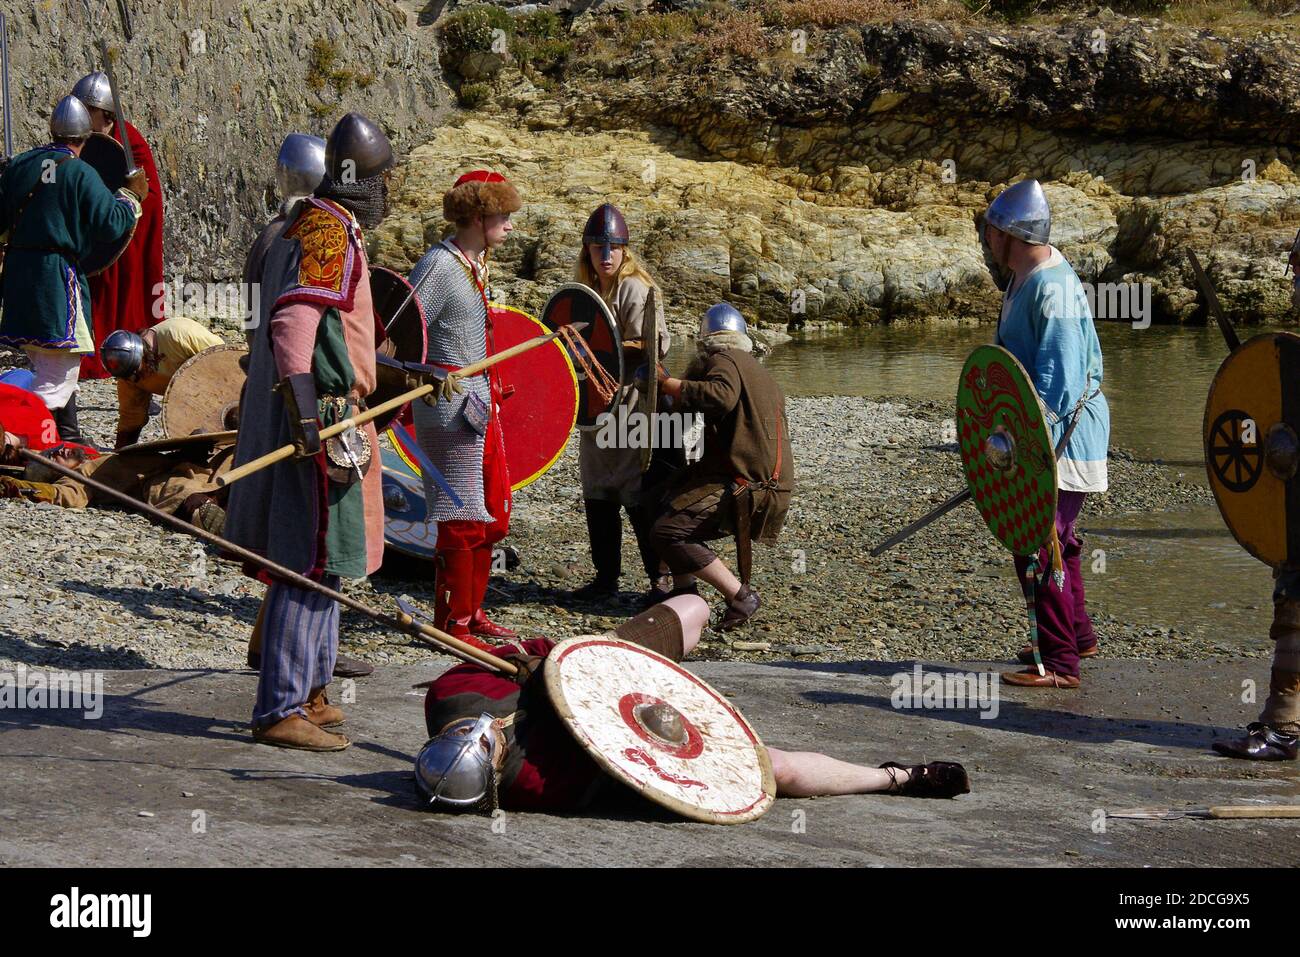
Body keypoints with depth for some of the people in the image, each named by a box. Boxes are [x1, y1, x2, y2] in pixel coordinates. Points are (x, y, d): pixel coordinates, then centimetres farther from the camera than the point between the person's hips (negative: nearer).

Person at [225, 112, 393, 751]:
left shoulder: (311, 226, 19)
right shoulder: (330, 232, -13)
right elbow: (291, 321, -26)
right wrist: (305, 409, -33)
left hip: (316, 418, 11)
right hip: (322, 417, -11)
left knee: (318, 559, 19)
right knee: (313, 563, -9)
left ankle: (308, 690, 28)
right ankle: (280, 710, -8)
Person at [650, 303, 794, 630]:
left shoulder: (723, 361, -7)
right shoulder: (759, 372, 23)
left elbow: (721, 396, -29)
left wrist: (667, 383, -22)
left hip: (744, 486, -10)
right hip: (768, 482, 10)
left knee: (668, 531, -16)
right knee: (670, 500, 22)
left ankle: (741, 595, -17)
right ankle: (684, 591, 18)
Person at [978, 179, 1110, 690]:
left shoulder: (1052, 289, -21)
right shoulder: (1028, 280, 11)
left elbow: (1060, 383, -27)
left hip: (1062, 442, -10)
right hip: (1042, 439, 10)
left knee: (1038, 549, -8)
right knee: (1054, 542, 22)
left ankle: (1059, 662, -1)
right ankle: (1077, 635, 38)